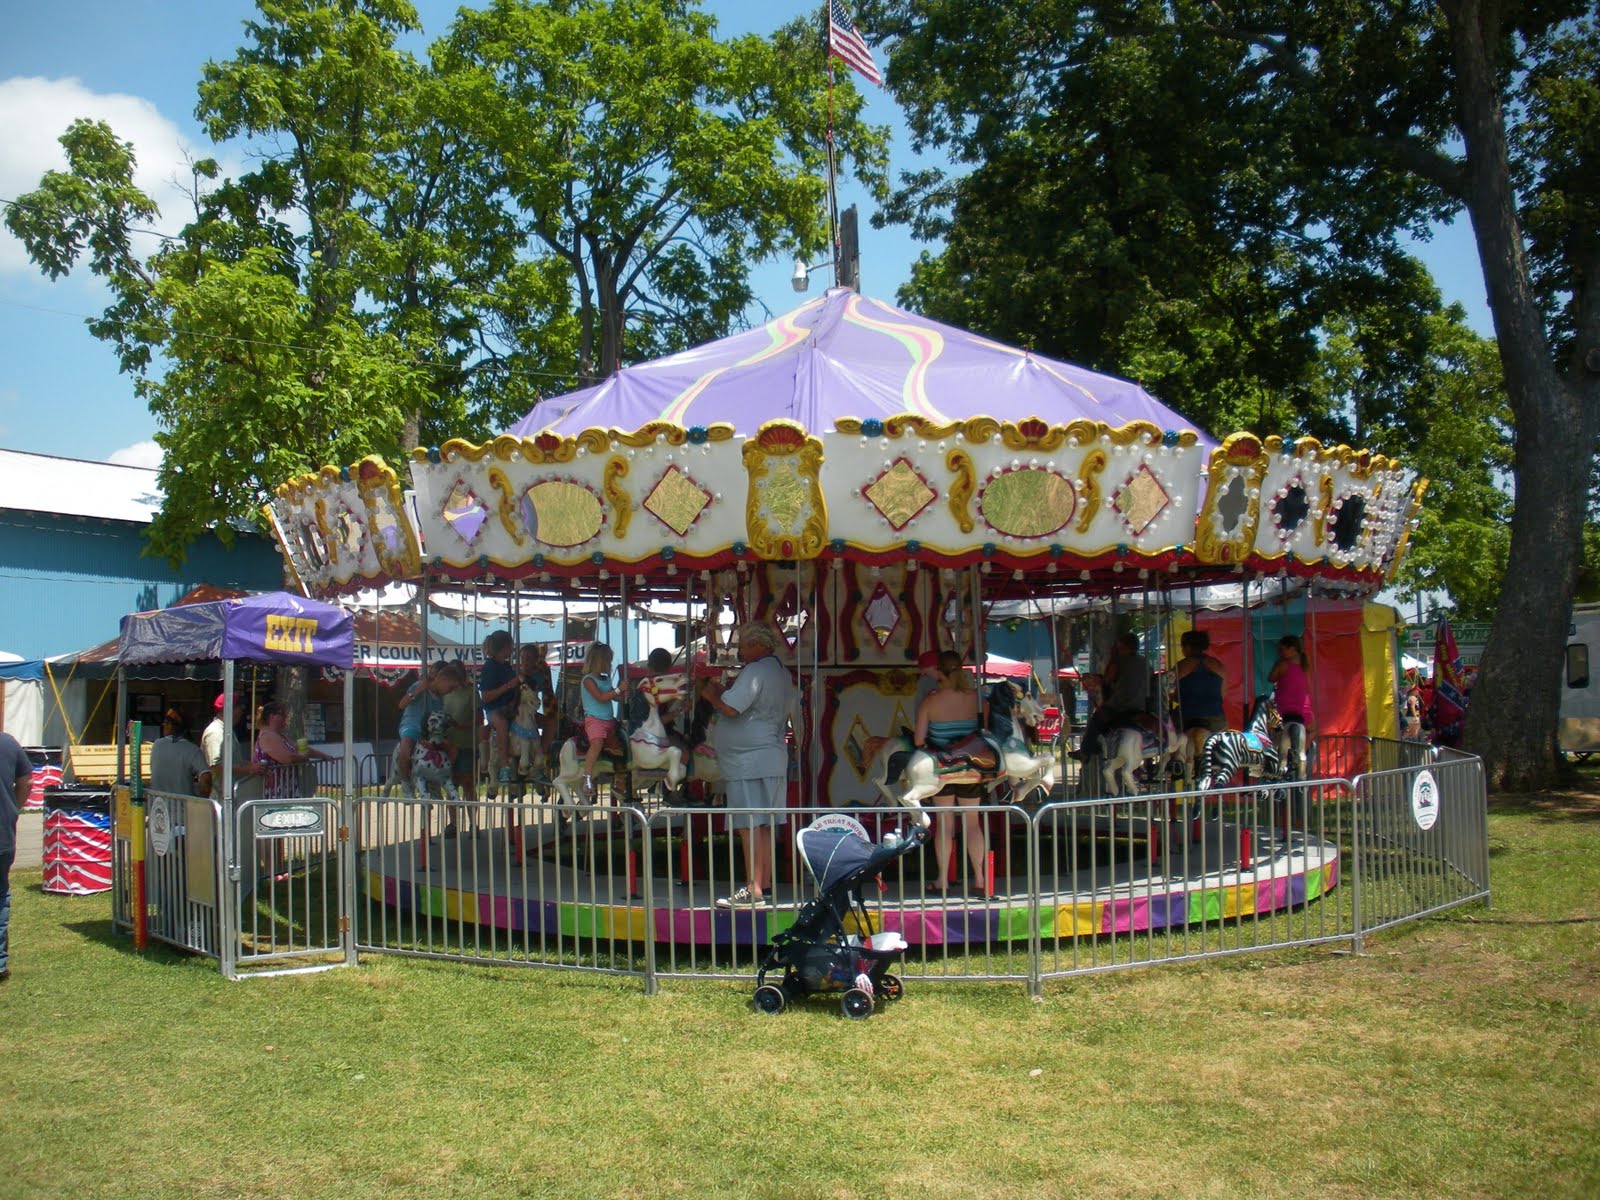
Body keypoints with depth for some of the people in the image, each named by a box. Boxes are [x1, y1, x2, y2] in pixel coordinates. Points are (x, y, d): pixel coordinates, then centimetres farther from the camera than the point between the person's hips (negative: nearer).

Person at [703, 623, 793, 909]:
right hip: (774, 758, 10)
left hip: (749, 762, -10)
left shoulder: (755, 672, -14)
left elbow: (730, 707, -22)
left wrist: (711, 694, -2)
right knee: (764, 825, 14)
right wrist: (723, 690, 21)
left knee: (750, 825, -10)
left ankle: (753, 890, -11)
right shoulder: (781, 673, 17)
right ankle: (765, 883, 19)